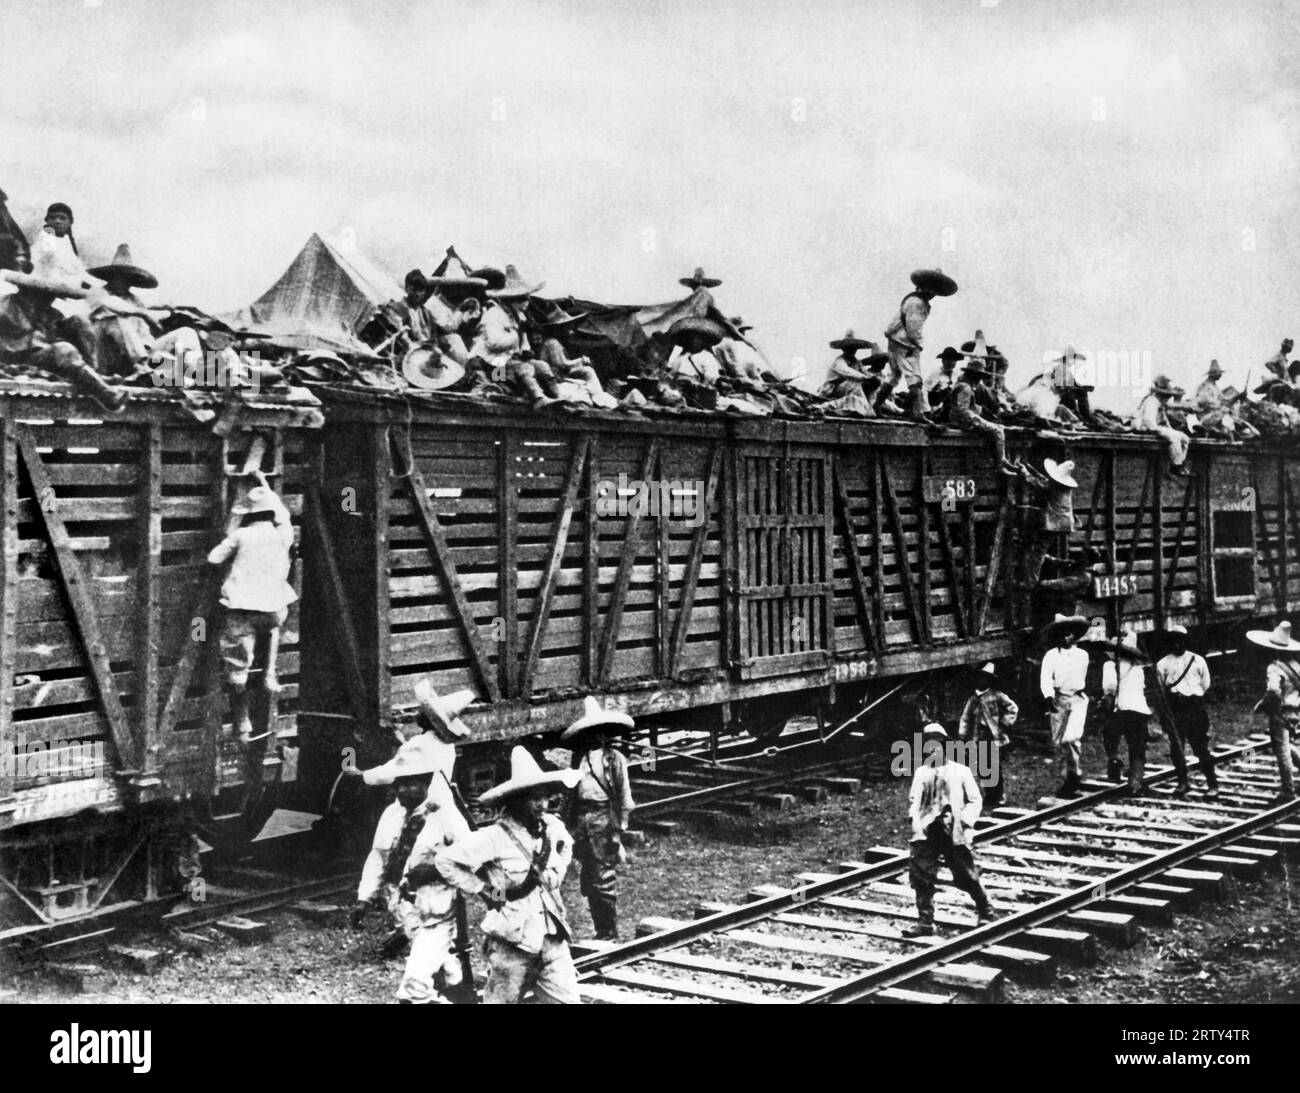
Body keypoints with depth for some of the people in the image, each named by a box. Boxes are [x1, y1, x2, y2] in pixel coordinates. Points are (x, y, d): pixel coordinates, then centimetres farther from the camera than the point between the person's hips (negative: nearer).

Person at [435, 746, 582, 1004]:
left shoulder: (552, 827, 2)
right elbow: (444, 860, -15)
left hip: (553, 938, 5)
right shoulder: (494, 838, -16)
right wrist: (481, 888, -10)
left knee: (568, 1000, 2)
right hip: (512, 941, -5)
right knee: (500, 1000, 9)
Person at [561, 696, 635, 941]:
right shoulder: (579, 757, 11)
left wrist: (620, 828, -5)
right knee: (589, 882, 8)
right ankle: (601, 933, 19)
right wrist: (572, 827, 6)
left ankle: (610, 935, 8)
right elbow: (572, 792, 11)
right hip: (582, 823, 5)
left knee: (604, 881, -3)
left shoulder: (614, 758, -2)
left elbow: (624, 795, -2)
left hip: (604, 822, -5)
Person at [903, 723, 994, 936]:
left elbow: (974, 800, 5)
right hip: (926, 833, 3)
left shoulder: (960, 771, 6)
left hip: (954, 833, -3)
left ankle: (985, 911, 26)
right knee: (921, 876, -4)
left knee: (966, 876, 2)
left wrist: (963, 821, -9)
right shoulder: (921, 772, 16)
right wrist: (914, 819, -7)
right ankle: (925, 922, 3)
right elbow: (914, 799, 13)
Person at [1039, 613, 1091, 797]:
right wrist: (1049, 696, -28)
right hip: (1058, 699, 0)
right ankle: (1068, 778, 17)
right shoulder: (1051, 655, -2)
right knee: (1058, 741, 4)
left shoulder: (1083, 655, 7)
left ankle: (1075, 774, -3)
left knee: (1071, 738, -19)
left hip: (1077, 699, 0)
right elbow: (1045, 678, -13)